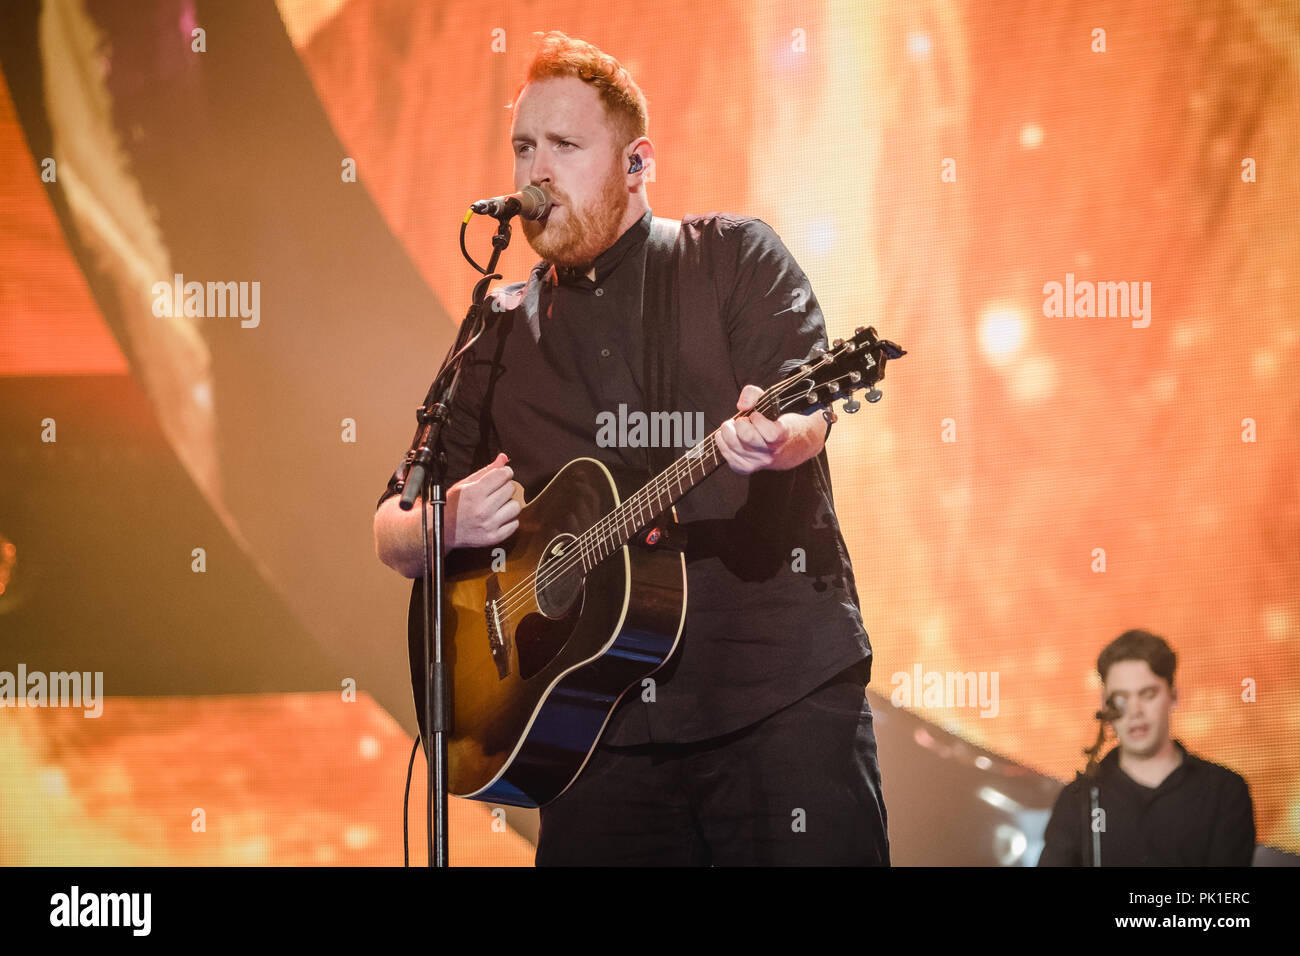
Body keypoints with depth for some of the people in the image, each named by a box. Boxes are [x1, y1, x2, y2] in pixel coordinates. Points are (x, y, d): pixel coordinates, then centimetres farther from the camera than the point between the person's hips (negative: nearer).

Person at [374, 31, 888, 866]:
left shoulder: (733, 257, 7)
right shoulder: (498, 338, 16)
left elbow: (807, 400, -11)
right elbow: (393, 533, 17)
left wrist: (774, 436, -35)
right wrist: (450, 522, -7)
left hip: (783, 692, -3)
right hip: (602, 727, 3)